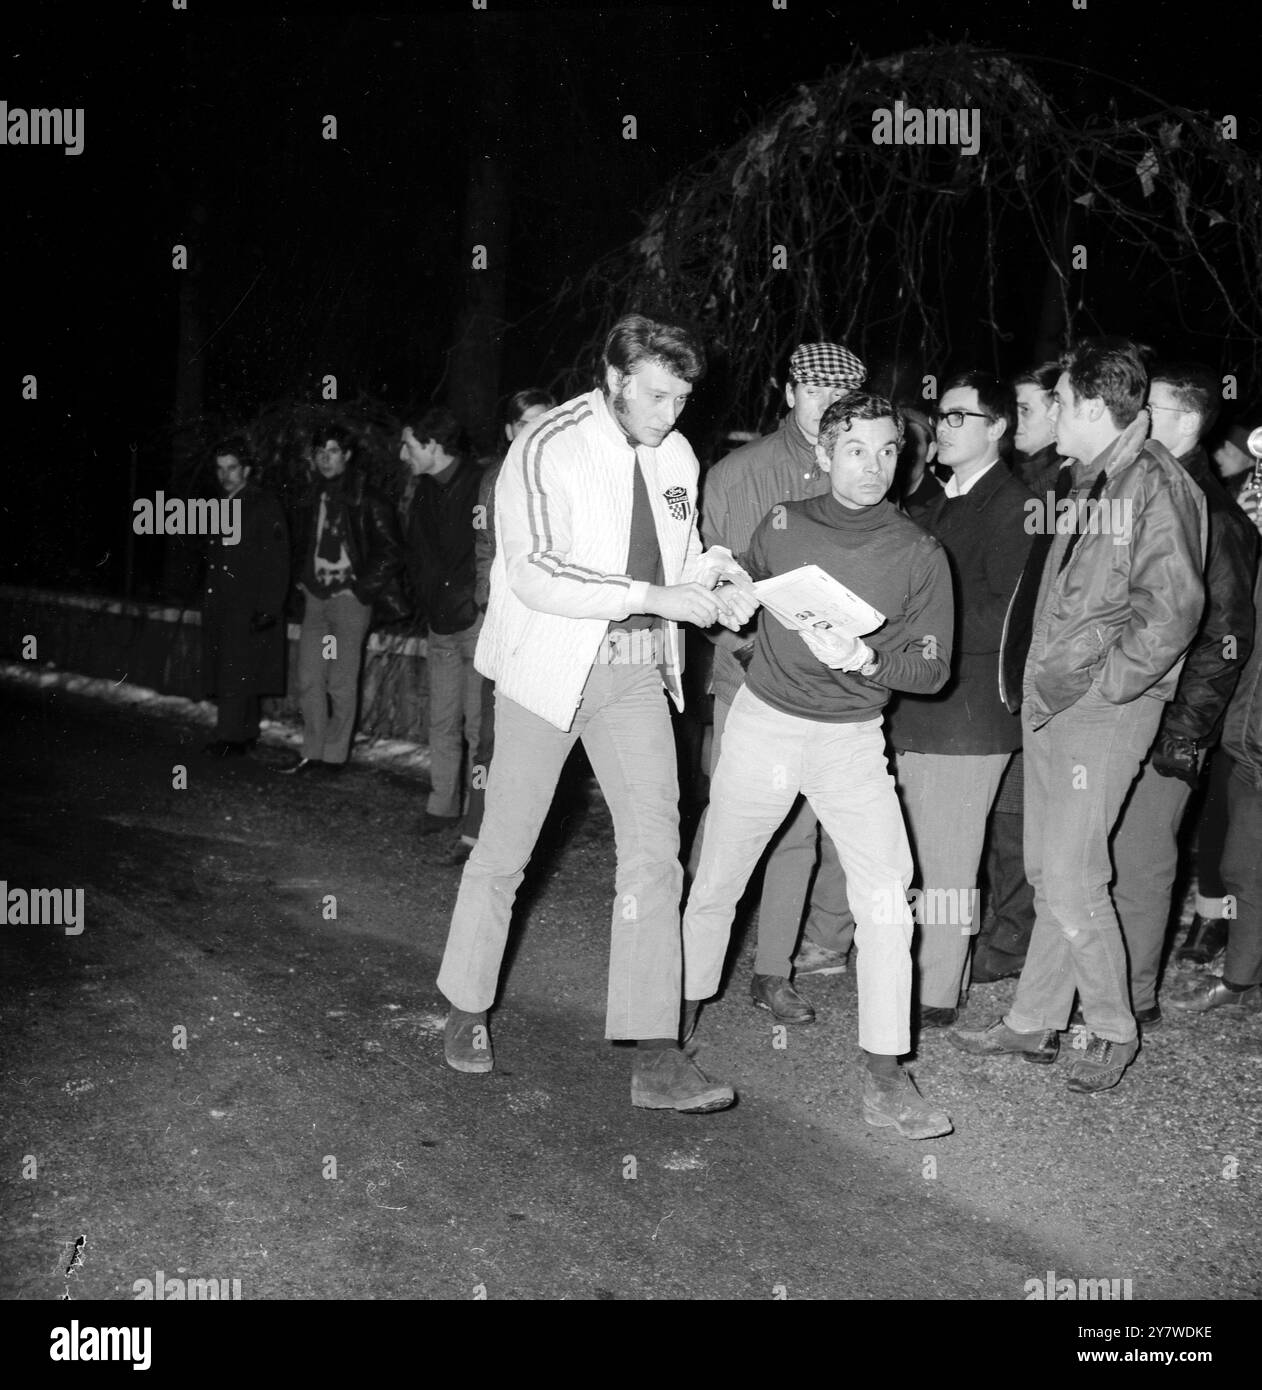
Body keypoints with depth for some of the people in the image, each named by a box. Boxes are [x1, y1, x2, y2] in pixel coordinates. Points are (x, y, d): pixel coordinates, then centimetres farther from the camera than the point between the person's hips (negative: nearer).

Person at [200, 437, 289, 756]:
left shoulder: (265, 507, -5)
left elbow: (277, 563, -9)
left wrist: (269, 608, -15)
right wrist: (207, 603, 15)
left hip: (250, 607, -7)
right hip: (219, 605, 7)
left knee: (237, 671, -11)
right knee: (223, 670, 7)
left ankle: (232, 738, -9)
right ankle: (246, 735, 15)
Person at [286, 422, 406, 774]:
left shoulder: (367, 500, -6)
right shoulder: (311, 498, 13)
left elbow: (391, 553, -6)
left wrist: (362, 588, -10)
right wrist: (301, 580, 13)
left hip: (349, 599, -6)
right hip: (315, 598, 6)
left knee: (341, 684, -4)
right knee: (309, 680, 6)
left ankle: (334, 756, 4)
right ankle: (312, 754, 13)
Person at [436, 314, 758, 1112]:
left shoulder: (677, 457, 6)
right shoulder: (548, 450, -14)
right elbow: (534, 574, -24)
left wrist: (720, 582, -5)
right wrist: (655, 597, -28)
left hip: (637, 673, 5)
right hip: (550, 669, -4)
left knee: (655, 849, -6)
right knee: (505, 852, 8)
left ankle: (656, 1057, -2)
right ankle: (467, 1013, 30)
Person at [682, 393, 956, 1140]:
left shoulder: (920, 555, -6)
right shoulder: (783, 525, -1)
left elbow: (933, 667, -7)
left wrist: (866, 660, -24)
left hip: (853, 739, -1)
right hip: (764, 720, 1)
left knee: (888, 898, -13)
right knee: (716, 884, 11)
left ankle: (885, 1078, -2)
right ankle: (683, 1015, 36)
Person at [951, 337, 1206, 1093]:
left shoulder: (1158, 485, -13)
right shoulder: (1092, 481, 14)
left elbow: (1171, 612, -19)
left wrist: (1098, 685, -16)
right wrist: (1045, 676, 13)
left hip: (1104, 713, -8)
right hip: (1053, 700, 8)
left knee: (1072, 881, -5)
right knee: (1049, 873, 14)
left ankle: (1114, 1030, 14)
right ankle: (1034, 1022, 24)